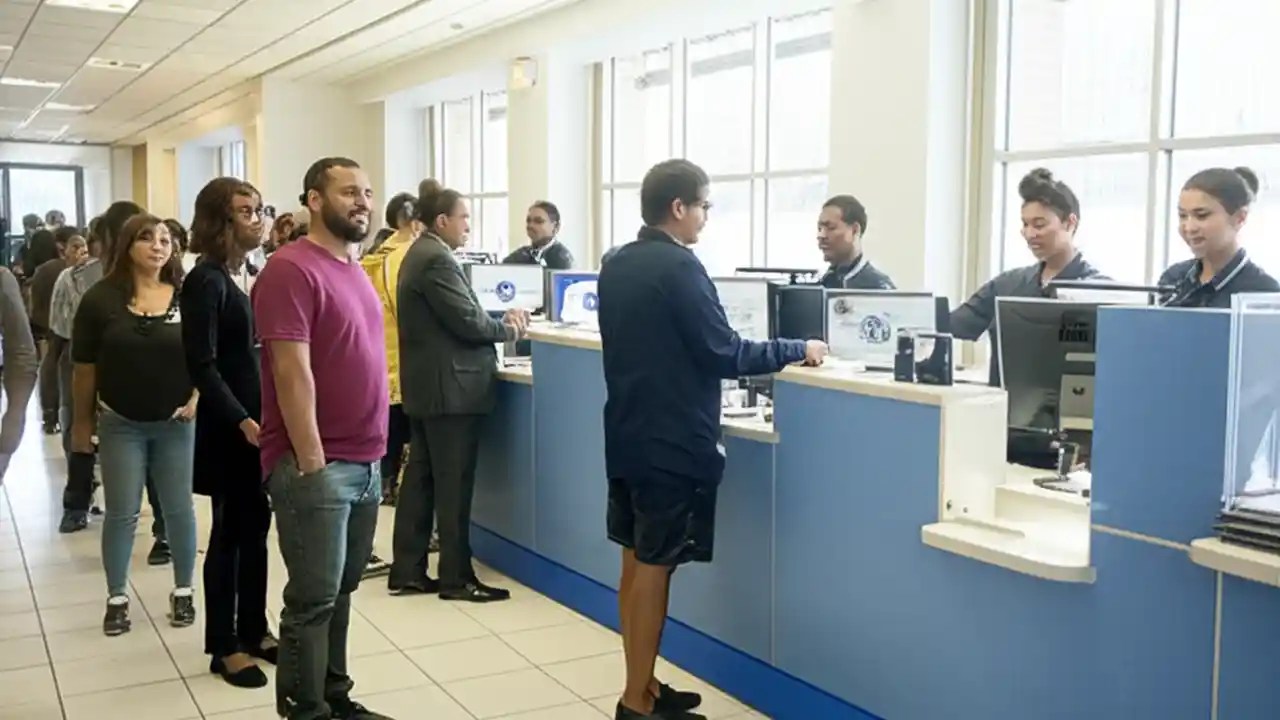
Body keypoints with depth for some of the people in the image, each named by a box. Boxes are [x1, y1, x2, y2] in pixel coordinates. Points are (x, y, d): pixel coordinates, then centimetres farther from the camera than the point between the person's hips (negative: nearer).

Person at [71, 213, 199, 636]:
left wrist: (197, 398, -10)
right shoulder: (101, 299, -5)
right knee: (121, 514, 6)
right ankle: (117, 598, 19)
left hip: (176, 423, 1)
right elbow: (85, 367, 0)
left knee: (179, 510, 9)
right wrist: (82, 421, 4)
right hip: (120, 424, -1)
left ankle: (183, 592, 23)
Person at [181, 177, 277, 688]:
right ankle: (224, 647, 14)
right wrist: (241, 420, -25)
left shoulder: (240, 276, 10)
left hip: (258, 419, 8)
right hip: (229, 429, -8)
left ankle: (253, 631, 25)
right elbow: (202, 365, -18)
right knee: (229, 533, 2)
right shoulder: (206, 281, -13)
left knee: (255, 529, 13)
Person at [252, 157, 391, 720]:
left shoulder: (355, 272, 15)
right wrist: (312, 462, -19)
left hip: (364, 462, 8)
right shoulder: (291, 269, -13)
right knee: (314, 599, 0)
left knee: (341, 590, 16)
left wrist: (372, 453, 16)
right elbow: (292, 372, -18)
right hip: (316, 464, -8)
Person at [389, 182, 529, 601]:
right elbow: (467, 322, -20)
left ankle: (407, 571, 17)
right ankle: (456, 578, 5)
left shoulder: (419, 254, 16)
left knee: (420, 478, 12)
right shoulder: (437, 259, -17)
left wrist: (499, 319, 7)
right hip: (451, 388, -10)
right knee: (453, 485, -3)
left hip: (427, 386, 10)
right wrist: (509, 329, -3)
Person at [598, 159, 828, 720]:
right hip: (671, 443, -9)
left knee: (635, 563, 13)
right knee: (654, 567, -1)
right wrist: (798, 350, -8)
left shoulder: (616, 265, 10)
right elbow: (724, 354, -19)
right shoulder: (679, 266, -17)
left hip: (627, 436, 9)